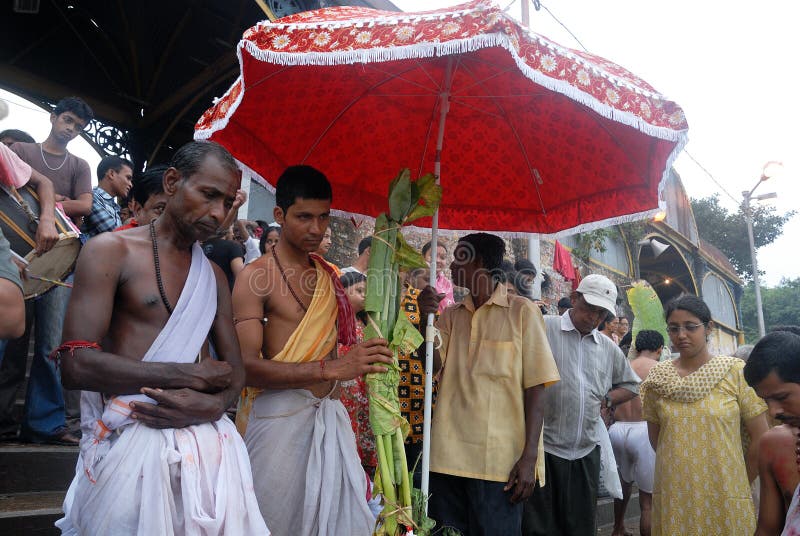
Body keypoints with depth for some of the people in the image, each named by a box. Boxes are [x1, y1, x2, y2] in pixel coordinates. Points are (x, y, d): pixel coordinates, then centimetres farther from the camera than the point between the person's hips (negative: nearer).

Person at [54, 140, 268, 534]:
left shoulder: (214, 276, 15)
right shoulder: (111, 251, -3)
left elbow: (234, 371, 12)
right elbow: (77, 364, -13)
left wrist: (211, 405, -12)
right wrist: (192, 374, -11)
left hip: (206, 441, 5)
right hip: (130, 441, -5)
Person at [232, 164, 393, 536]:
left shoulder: (328, 275, 14)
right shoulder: (256, 276, -7)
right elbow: (248, 367, -18)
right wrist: (333, 368, -26)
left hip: (329, 416, 6)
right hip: (280, 416, -6)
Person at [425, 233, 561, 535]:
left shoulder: (521, 312, 1)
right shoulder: (451, 316, 14)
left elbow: (535, 389, -3)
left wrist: (529, 456, -10)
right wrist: (426, 319, -10)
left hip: (500, 462, -4)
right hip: (448, 457, 4)